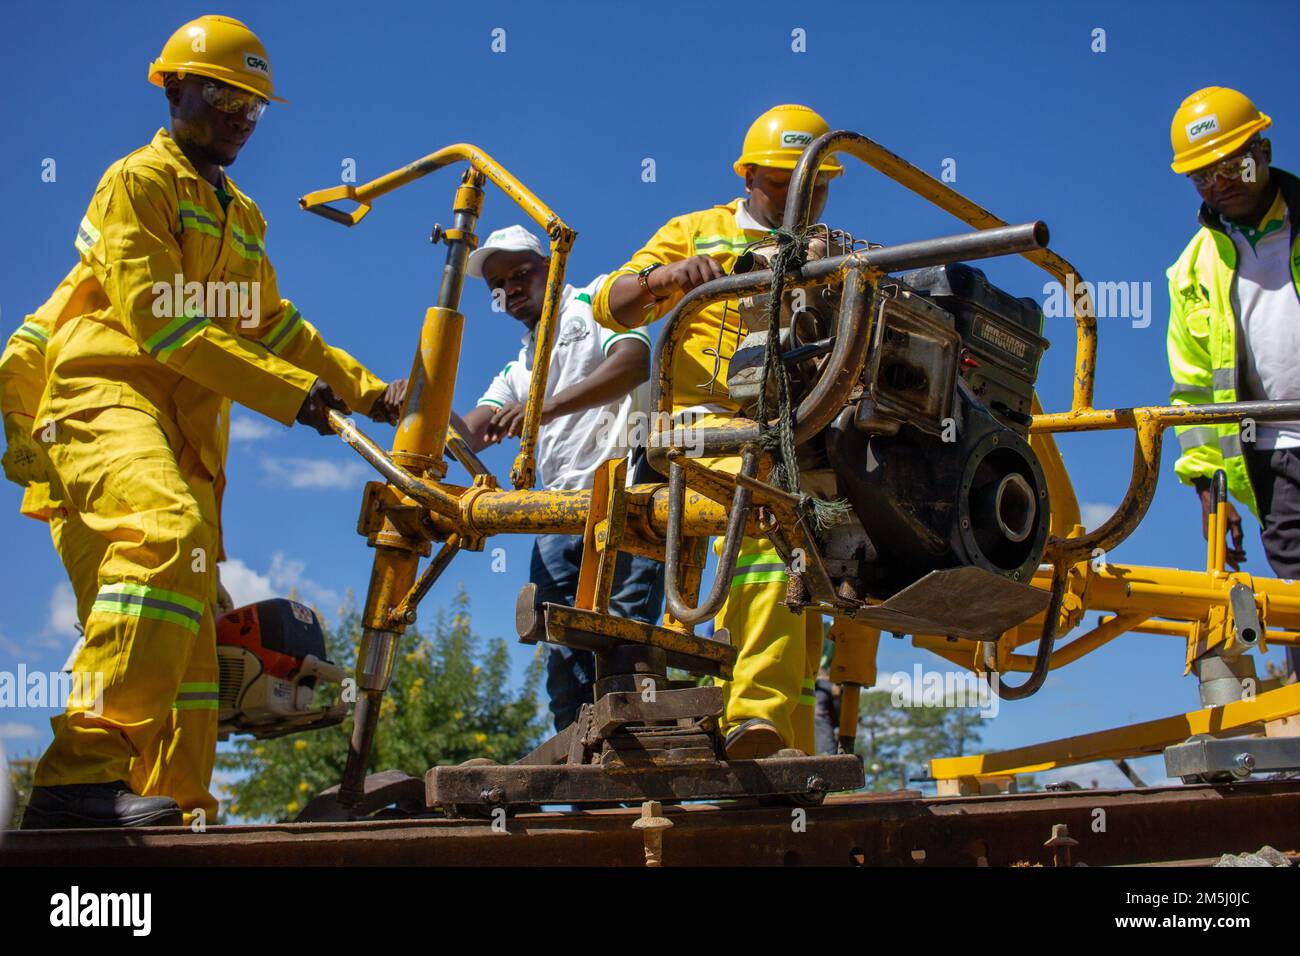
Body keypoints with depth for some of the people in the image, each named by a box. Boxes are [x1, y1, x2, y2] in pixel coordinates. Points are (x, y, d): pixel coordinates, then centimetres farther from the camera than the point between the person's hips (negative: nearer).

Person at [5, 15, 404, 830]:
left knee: (185, 626, 5)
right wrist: (290, 392, -14)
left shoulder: (239, 216, 28)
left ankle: (175, 803, 10)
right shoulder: (140, 180, 1)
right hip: (104, 394, -9)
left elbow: (276, 327, 27)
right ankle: (87, 770, -42)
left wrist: (371, 393, 15)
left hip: (187, 426, 9)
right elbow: (158, 320, -12)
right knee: (169, 529, -35)